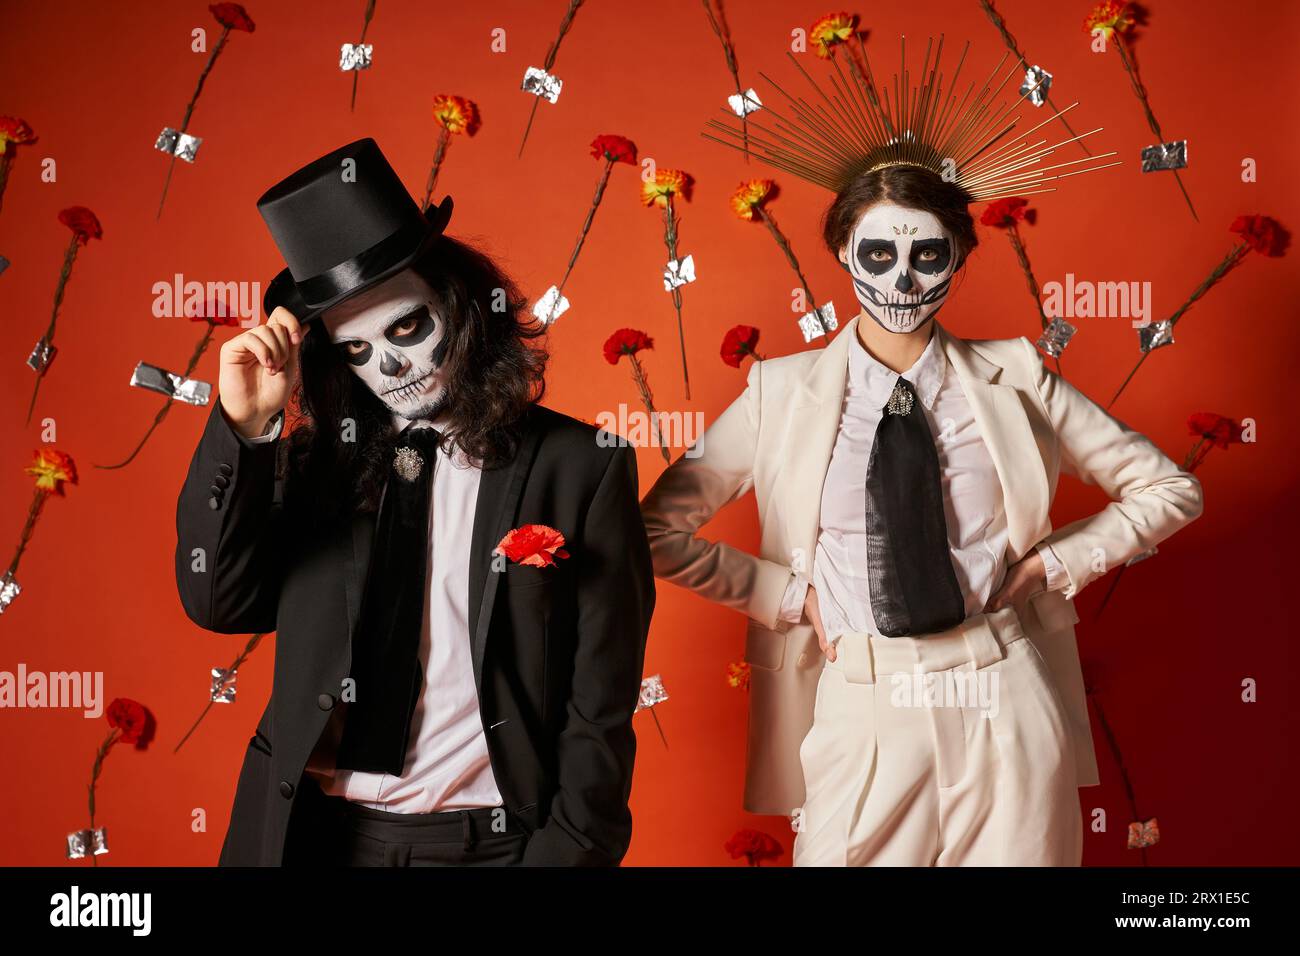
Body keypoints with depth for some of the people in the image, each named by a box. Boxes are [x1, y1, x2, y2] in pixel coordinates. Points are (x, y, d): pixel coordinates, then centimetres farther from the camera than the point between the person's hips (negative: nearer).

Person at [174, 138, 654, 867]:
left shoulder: (579, 470, -10)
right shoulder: (320, 456, 2)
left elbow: (600, 710, -8)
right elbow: (219, 602, -6)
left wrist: (565, 852, -11)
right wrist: (246, 426, -15)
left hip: (490, 841, -3)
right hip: (315, 834, 3)